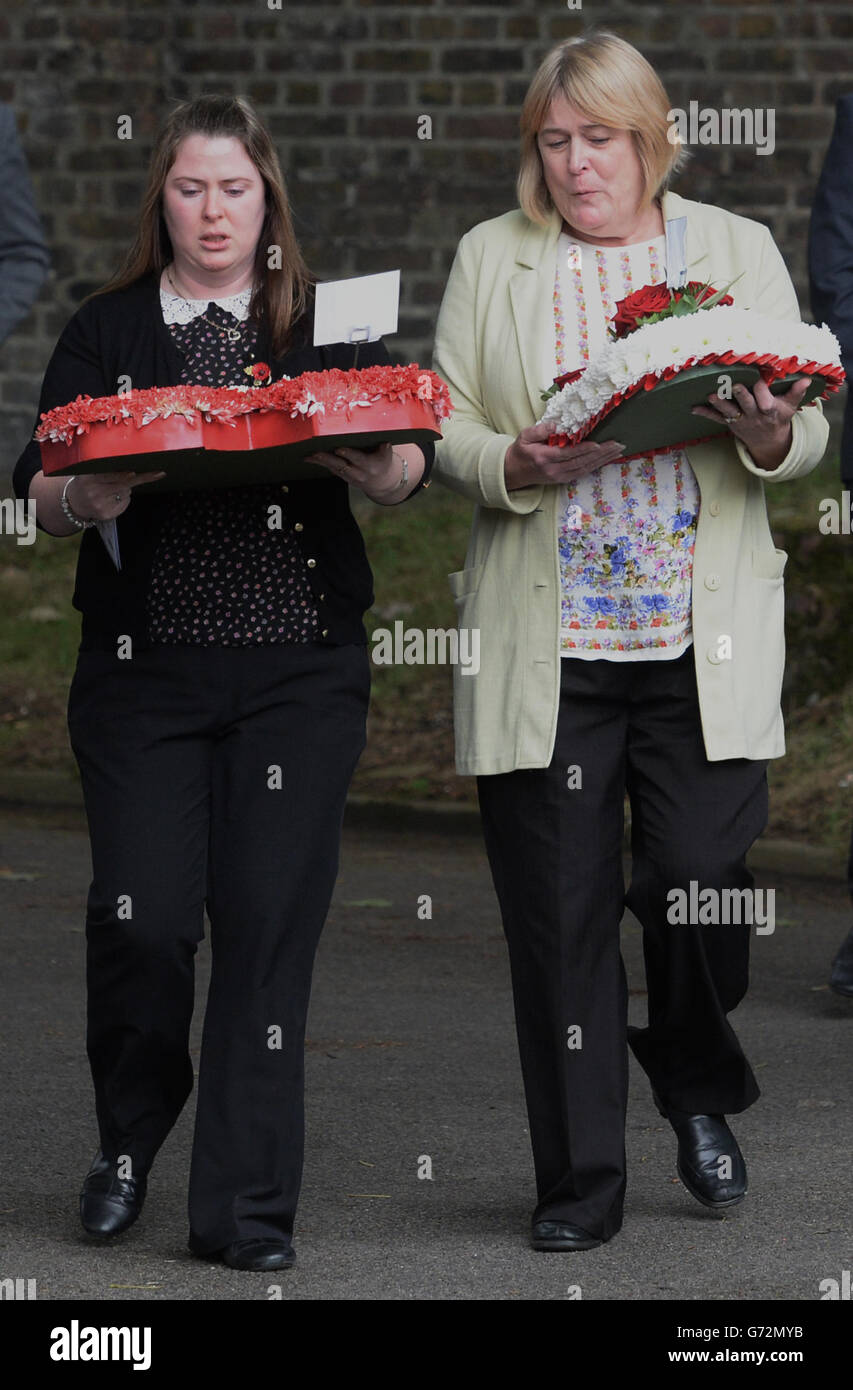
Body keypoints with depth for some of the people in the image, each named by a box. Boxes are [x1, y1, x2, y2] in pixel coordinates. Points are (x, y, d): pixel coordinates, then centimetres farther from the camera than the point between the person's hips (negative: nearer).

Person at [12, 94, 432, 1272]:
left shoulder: (329, 324, 10)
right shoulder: (106, 332, 9)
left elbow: (409, 460, 4)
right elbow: (39, 489, 3)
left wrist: (382, 468, -20)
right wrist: (88, 495, -20)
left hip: (300, 670, 0)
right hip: (144, 666, 0)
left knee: (269, 922, -4)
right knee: (143, 918, -6)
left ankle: (246, 1207, 2)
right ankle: (128, 1142, 22)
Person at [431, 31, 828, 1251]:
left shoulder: (739, 248, 10)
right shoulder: (489, 258, 10)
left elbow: (808, 435, 9)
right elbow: (443, 426, 7)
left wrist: (770, 436, -14)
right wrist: (511, 466, -14)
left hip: (704, 645, 0)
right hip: (543, 647, 0)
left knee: (703, 883, -7)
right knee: (559, 917, 1)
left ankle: (697, 1086, 24)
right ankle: (580, 1182, 12)